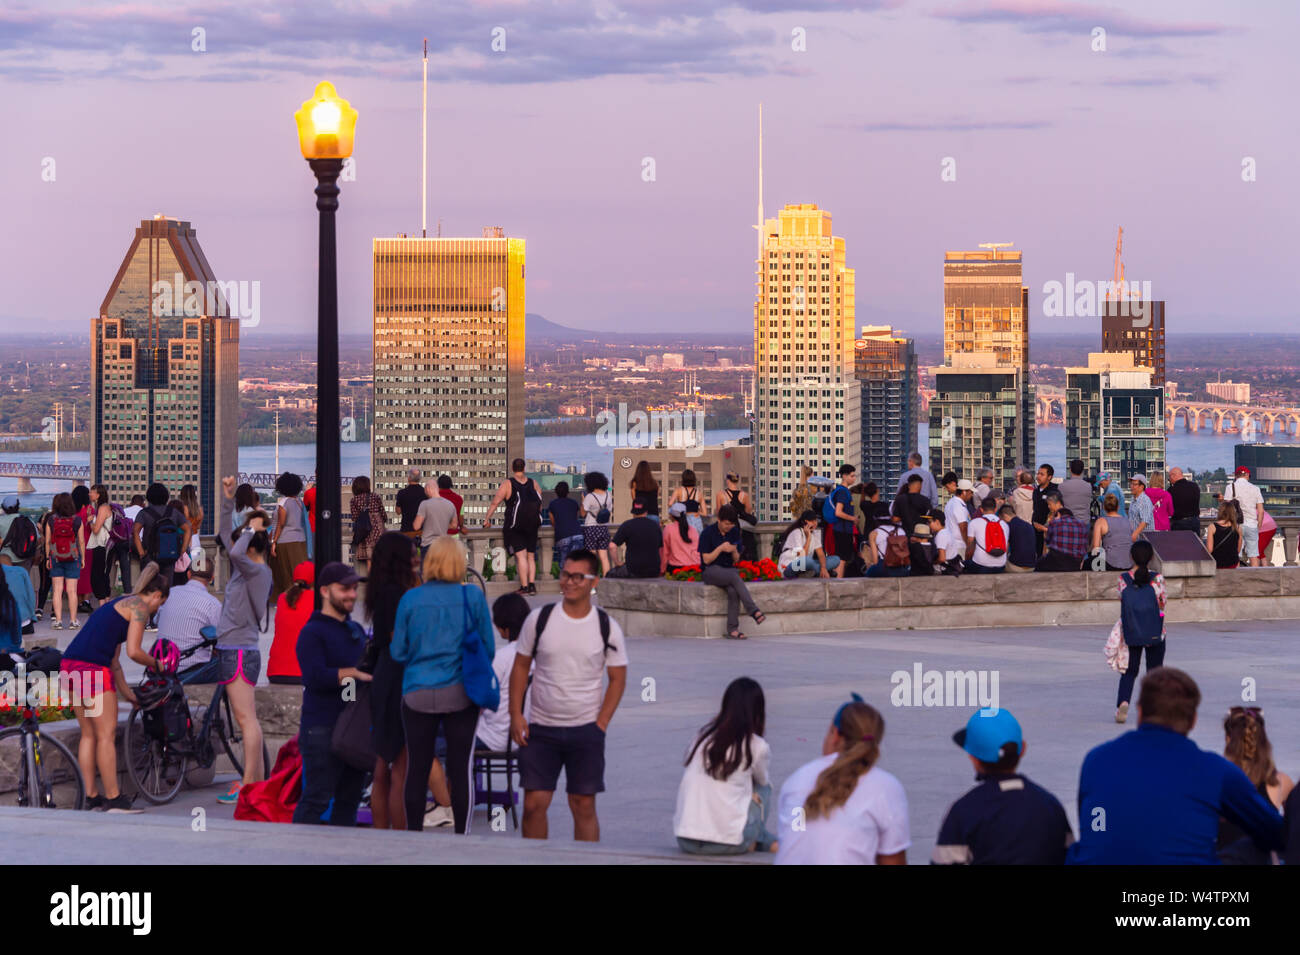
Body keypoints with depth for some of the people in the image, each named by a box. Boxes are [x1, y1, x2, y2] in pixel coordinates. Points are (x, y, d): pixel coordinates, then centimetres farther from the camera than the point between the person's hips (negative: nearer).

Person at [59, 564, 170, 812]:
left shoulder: (120, 603, 27)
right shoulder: (140, 606, 0)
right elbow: (134, 651, -10)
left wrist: (127, 692, 30)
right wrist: (156, 664, 9)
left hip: (69, 666, 9)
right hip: (92, 669, -9)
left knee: (88, 734, 15)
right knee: (106, 735, -2)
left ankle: (91, 797, 18)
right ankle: (113, 799, 2)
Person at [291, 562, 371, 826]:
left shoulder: (356, 630, 20)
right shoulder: (312, 632, -6)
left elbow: (370, 669, 34)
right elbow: (315, 676, -20)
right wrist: (355, 673, -20)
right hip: (322, 728, -8)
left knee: (350, 795, 10)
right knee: (317, 797, -11)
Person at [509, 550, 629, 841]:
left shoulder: (607, 627, -1)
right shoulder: (540, 618, 1)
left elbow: (618, 678, 4)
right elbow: (521, 666, 6)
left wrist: (601, 723, -5)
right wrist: (516, 715, -2)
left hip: (586, 731, -1)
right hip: (540, 729, 1)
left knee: (584, 806, 1)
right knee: (534, 803, -3)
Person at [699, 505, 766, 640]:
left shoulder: (734, 532, 9)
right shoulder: (708, 533, -5)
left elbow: (736, 559, 13)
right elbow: (706, 560, -6)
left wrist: (734, 551, -10)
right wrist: (720, 548, -17)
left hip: (729, 570, 4)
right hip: (711, 571, -4)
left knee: (733, 591, -31)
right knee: (735, 577, -34)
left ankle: (732, 630, -32)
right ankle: (754, 611, -39)